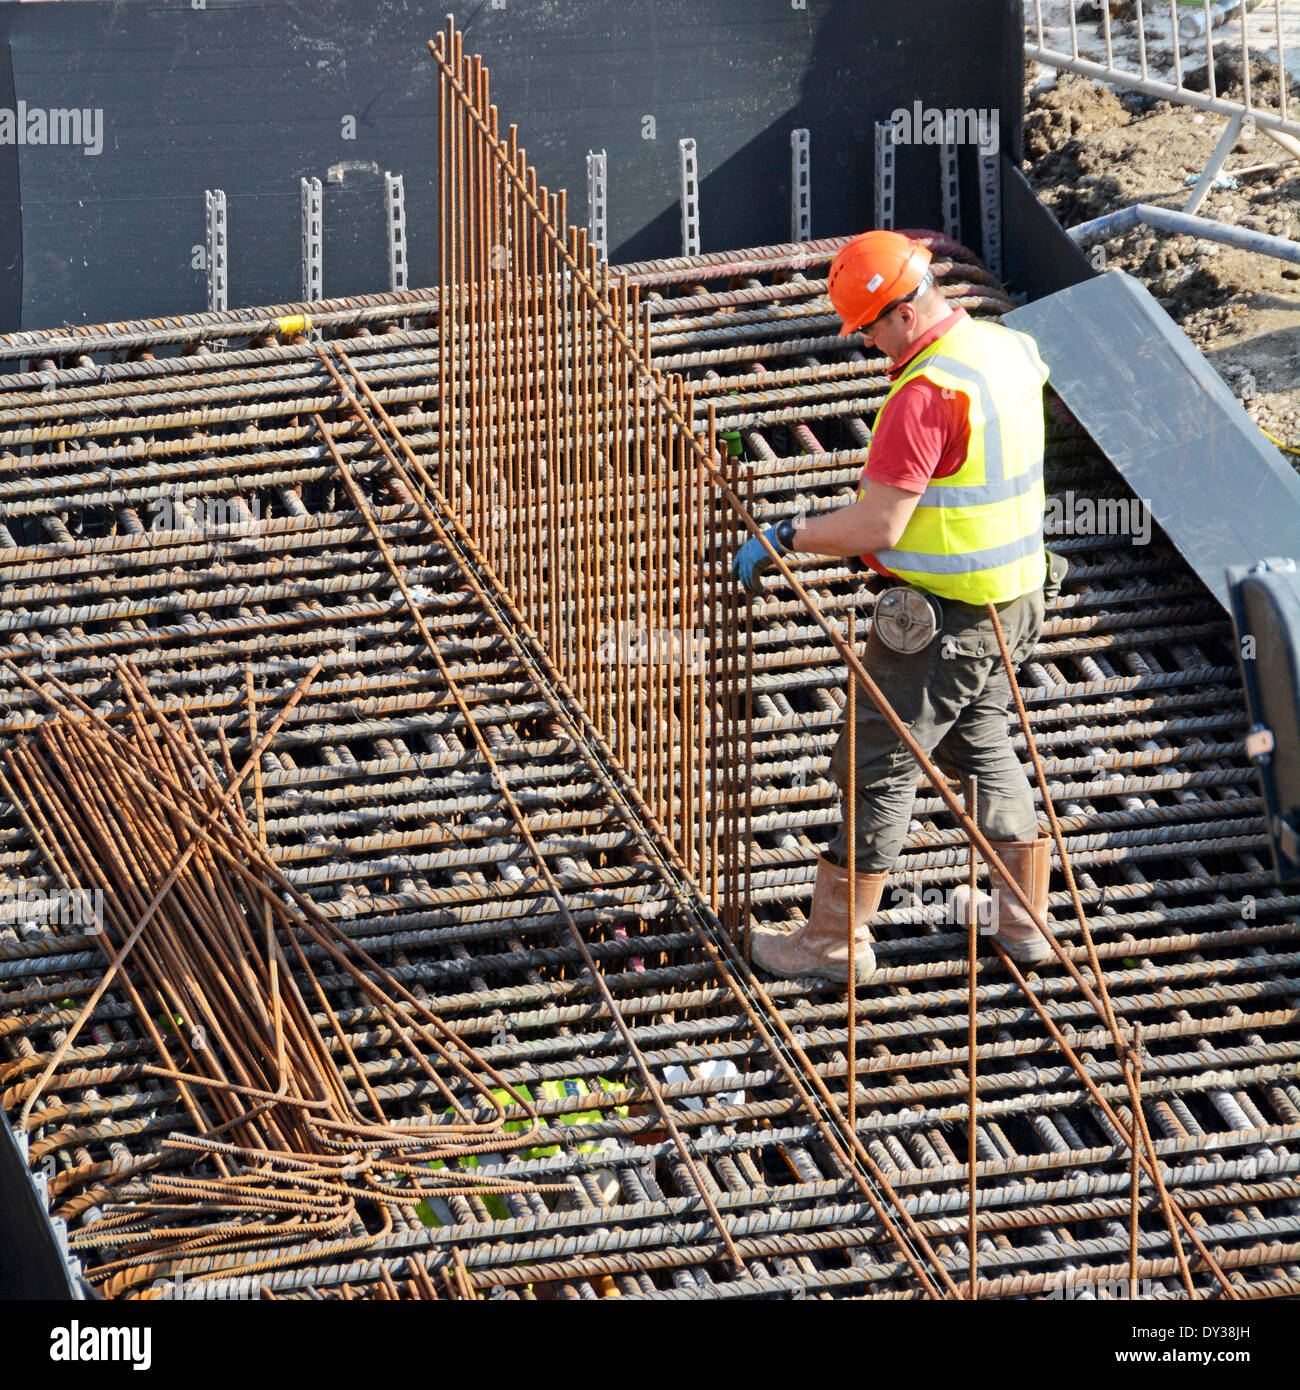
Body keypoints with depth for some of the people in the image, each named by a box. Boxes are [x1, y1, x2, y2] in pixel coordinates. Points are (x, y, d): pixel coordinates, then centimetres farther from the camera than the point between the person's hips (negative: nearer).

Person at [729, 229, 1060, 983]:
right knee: (984, 750, 23)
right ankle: (1024, 920, 29)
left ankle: (837, 939, 11)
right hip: (1010, 601, 9)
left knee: (878, 769, 2)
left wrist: (779, 540, -16)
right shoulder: (1004, 350, 3)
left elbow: (877, 527, -27)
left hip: (938, 618, -9)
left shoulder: (926, 393, -26)